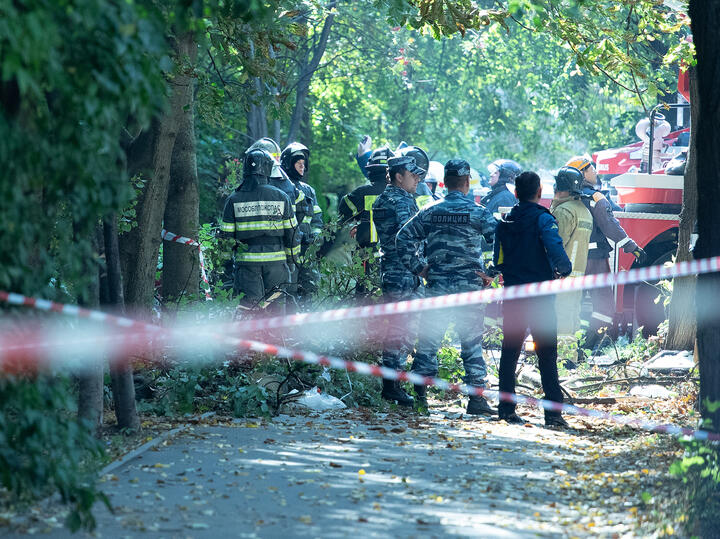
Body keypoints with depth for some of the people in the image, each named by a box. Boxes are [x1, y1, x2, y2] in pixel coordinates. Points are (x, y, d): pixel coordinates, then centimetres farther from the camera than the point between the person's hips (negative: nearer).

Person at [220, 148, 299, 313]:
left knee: (247, 307, 0)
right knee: (276, 306, 8)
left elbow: (227, 236, 1)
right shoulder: (281, 197, 0)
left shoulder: (234, 200, -1)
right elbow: (291, 232, 4)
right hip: (276, 261, 1)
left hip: (247, 261, -1)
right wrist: (293, 256, 16)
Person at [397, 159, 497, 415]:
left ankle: (419, 392, 8)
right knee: (472, 342, 4)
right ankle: (476, 398, 1)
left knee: (428, 339, 9)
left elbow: (403, 238, 3)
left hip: (436, 286, 2)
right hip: (469, 287, -2)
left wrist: (417, 268, 7)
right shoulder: (478, 213, -4)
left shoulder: (429, 212, 3)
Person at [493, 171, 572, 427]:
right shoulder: (543, 219, -10)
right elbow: (556, 250, -22)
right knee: (546, 354, -2)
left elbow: (498, 260, 11)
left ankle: (506, 408, 12)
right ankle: (553, 411, -6)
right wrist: (564, 270, -4)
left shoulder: (505, 221, 7)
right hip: (539, 298, -5)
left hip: (512, 295, 5)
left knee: (509, 351, 12)